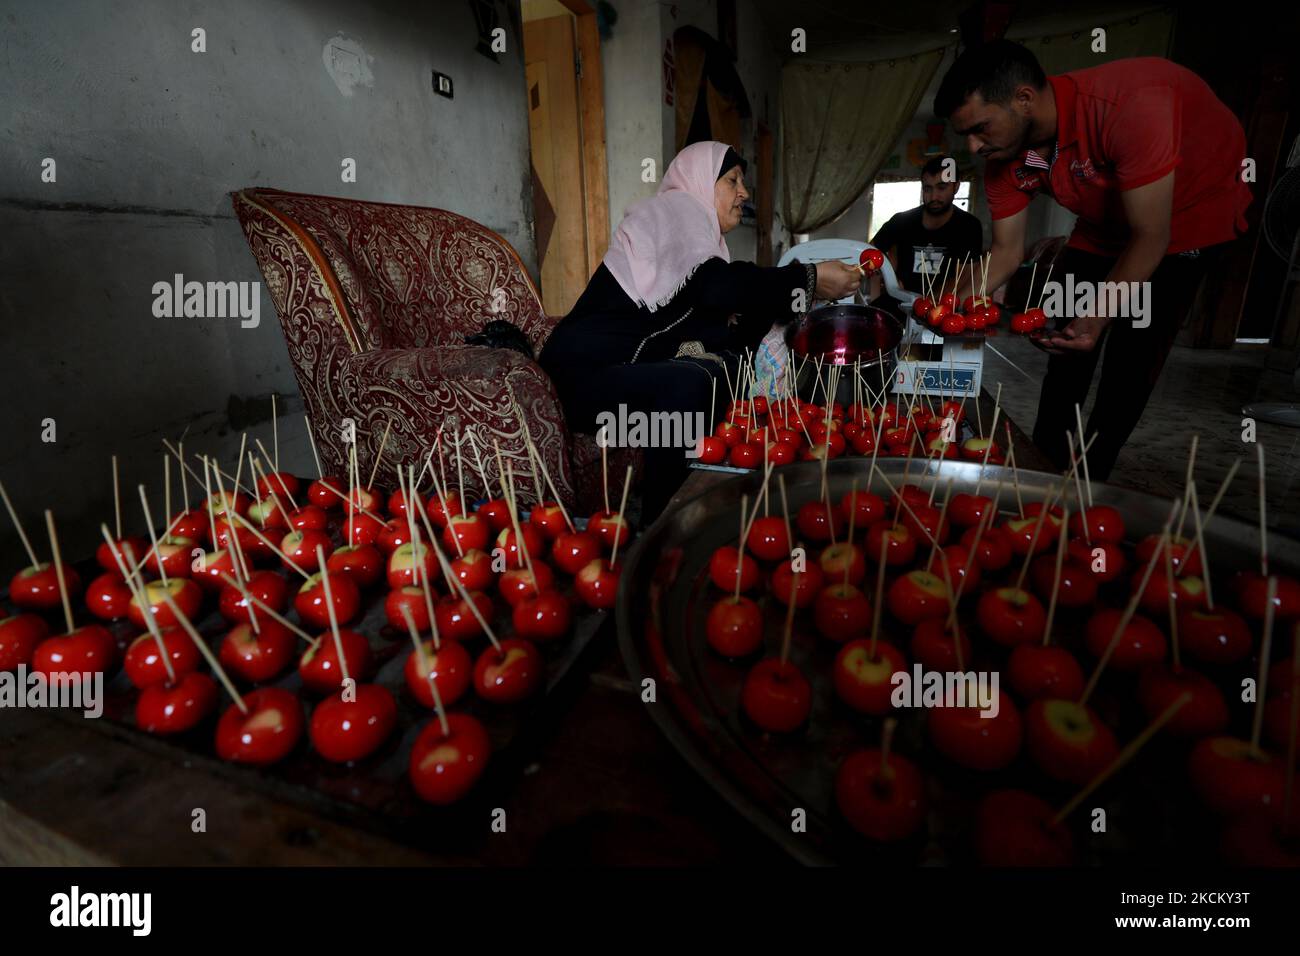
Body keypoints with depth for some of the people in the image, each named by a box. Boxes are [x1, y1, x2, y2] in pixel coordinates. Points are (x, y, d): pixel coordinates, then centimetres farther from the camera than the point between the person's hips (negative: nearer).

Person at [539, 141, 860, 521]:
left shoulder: (695, 220, 22)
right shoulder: (676, 206, -3)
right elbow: (715, 286, -22)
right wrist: (808, 279, -15)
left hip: (629, 368, 9)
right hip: (585, 371, -9)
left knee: (735, 371, 1)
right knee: (689, 382, -32)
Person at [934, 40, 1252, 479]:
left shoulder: (1130, 105, -39)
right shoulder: (1006, 160, -19)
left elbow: (1150, 238, -35)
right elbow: (1007, 250, -12)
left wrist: (1097, 317, -44)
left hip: (1192, 209, -6)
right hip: (1106, 220, 6)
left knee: (1133, 354, -11)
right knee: (1063, 335, 4)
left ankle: (1089, 475, 5)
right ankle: (1047, 459, 19)